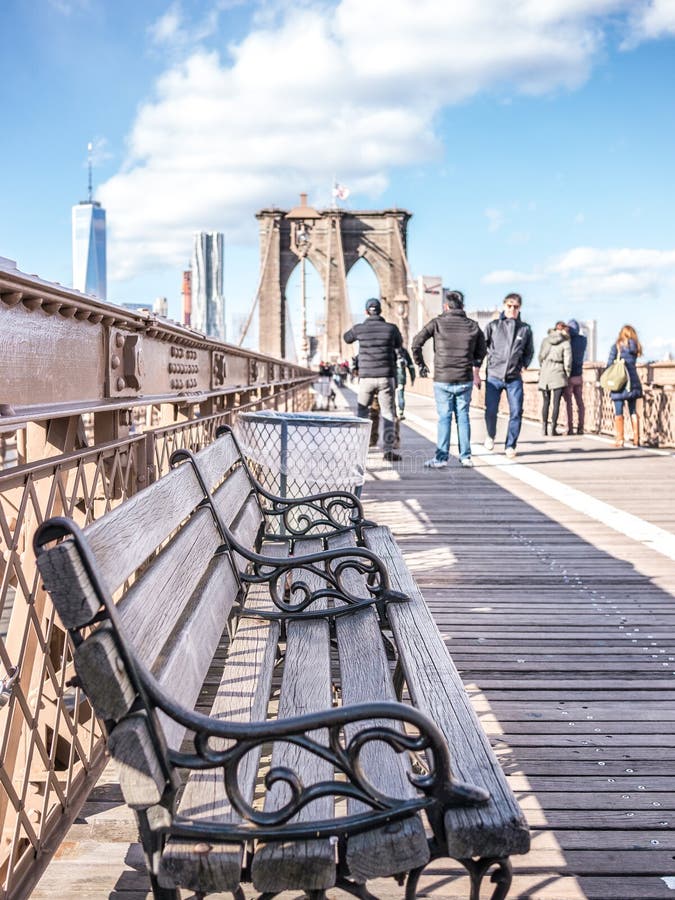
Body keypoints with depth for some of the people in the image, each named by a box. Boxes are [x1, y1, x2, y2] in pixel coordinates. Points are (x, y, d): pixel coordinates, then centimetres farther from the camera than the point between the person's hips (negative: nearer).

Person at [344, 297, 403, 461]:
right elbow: (398, 345, 21)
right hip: (386, 377, -1)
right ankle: (388, 450, -5)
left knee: (362, 414, 15)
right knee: (388, 415, 4)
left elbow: (347, 338, 22)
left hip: (366, 378, 1)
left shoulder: (359, 328, -2)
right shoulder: (391, 328, -2)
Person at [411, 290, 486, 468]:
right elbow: (481, 351, 16)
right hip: (465, 380, 2)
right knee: (463, 416, 10)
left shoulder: (437, 323, -6)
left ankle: (441, 458, 3)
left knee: (444, 418, 3)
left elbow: (416, 343, -10)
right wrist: (475, 369, 28)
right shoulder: (473, 326, 4)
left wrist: (421, 365, 2)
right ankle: (466, 456, 12)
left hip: (442, 380, -2)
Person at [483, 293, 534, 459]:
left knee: (516, 412, -5)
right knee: (491, 411, -3)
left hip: (514, 378, 1)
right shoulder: (493, 326, 1)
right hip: (493, 376, -1)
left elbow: (529, 351, 20)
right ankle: (490, 436, 26)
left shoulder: (525, 329, 6)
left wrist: (524, 365, 7)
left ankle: (510, 445, 9)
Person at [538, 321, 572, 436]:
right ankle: (553, 428, -2)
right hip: (558, 374, -4)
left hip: (545, 372, 4)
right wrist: (567, 374, 4)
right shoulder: (565, 343, -5)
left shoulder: (545, 340, 6)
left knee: (545, 402, 11)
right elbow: (567, 361, -8)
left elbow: (540, 357, 11)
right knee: (556, 402, 1)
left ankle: (544, 427, 11)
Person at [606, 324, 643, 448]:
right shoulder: (635, 347, 8)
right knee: (633, 411, 10)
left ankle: (619, 440, -2)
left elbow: (609, 364, -3)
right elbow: (633, 364, 7)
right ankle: (636, 440, 10)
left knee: (618, 412, 0)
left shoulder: (616, 346, -2)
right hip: (633, 382, 4)